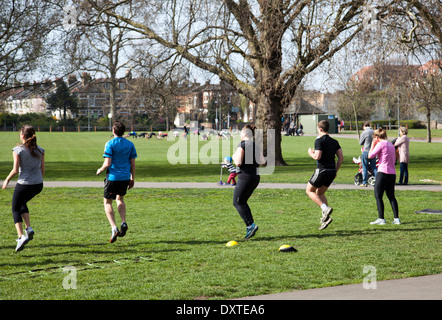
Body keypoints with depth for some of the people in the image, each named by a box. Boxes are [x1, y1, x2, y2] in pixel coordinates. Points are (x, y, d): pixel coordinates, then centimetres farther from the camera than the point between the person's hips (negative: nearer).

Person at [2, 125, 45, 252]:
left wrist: (7, 180, 4)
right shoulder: (40, 150, 2)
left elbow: (15, 170, -12)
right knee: (22, 203, 30)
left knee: (15, 209, 13)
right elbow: (42, 169, 5)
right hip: (38, 185, 5)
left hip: (24, 184, -5)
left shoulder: (18, 150, -10)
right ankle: (29, 228, 16)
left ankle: (21, 236, -5)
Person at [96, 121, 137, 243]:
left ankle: (114, 228, -9)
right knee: (120, 199, 26)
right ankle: (123, 222, 6)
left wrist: (100, 170, 4)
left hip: (112, 177, -5)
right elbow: (133, 164, 6)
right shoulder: (130, 144, 4)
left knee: (107, 202, 8)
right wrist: (132, 179, 15)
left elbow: (107, 163, -16)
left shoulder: (110, 144, -11)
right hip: (125, 178, 5)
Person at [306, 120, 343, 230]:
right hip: (332, 171, 7)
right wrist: (336, 170, 15)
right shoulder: (334, 142, 11)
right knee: (320, 193, 20)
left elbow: (317, 156, -19)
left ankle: (325, 209, -10)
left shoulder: (319, 141, -11)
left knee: (309, 190, 10)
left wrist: (311, 153, 3)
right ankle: (325, 217, 6)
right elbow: (341, 157, 7)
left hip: (322, 170, -7)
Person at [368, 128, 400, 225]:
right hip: (392, 173, 8)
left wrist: (372, 145, 0)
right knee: (391, 196, 11)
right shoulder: (391, 144, 16)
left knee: (378, 196, 0)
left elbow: (370, 156, -11)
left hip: (383, 172, -8)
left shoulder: (381, 144, -8)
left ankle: (381, 219, -4)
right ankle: (396, 219, 6)